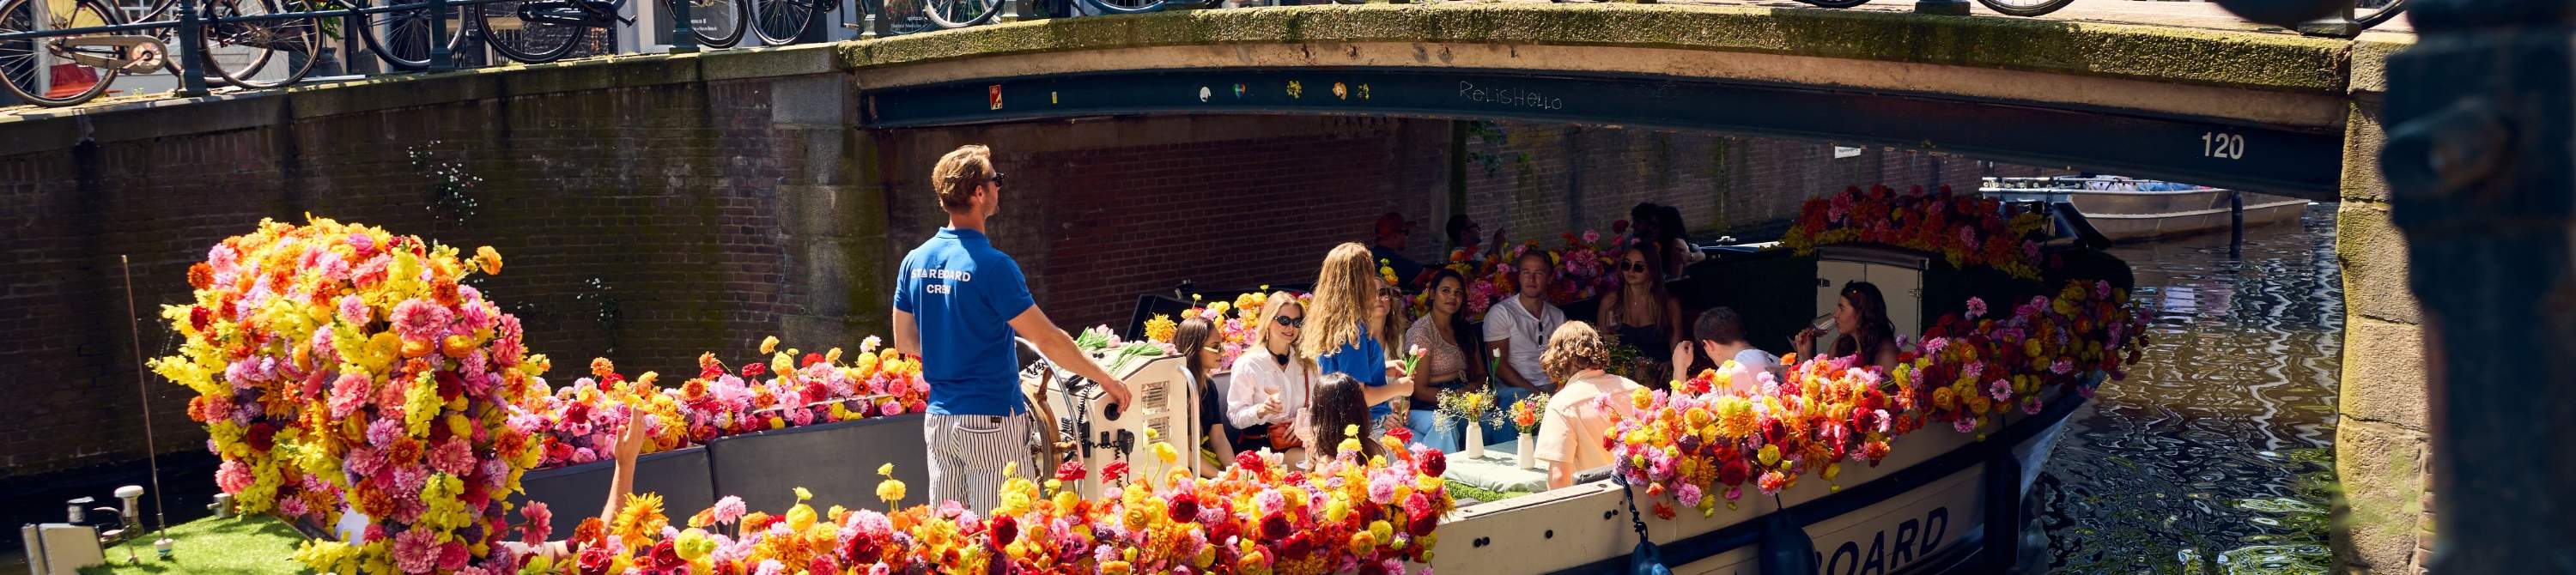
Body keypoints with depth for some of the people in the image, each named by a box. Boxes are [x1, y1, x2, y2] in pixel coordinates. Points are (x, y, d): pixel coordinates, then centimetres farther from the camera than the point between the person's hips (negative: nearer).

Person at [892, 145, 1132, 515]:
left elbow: (905, 341, 14)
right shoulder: (991, 266, -16)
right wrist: (1105, 379, -4)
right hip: (991, 422, -7)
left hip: (938, 421, 7)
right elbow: (1048, 340, -15)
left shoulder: (915, 262, 5)